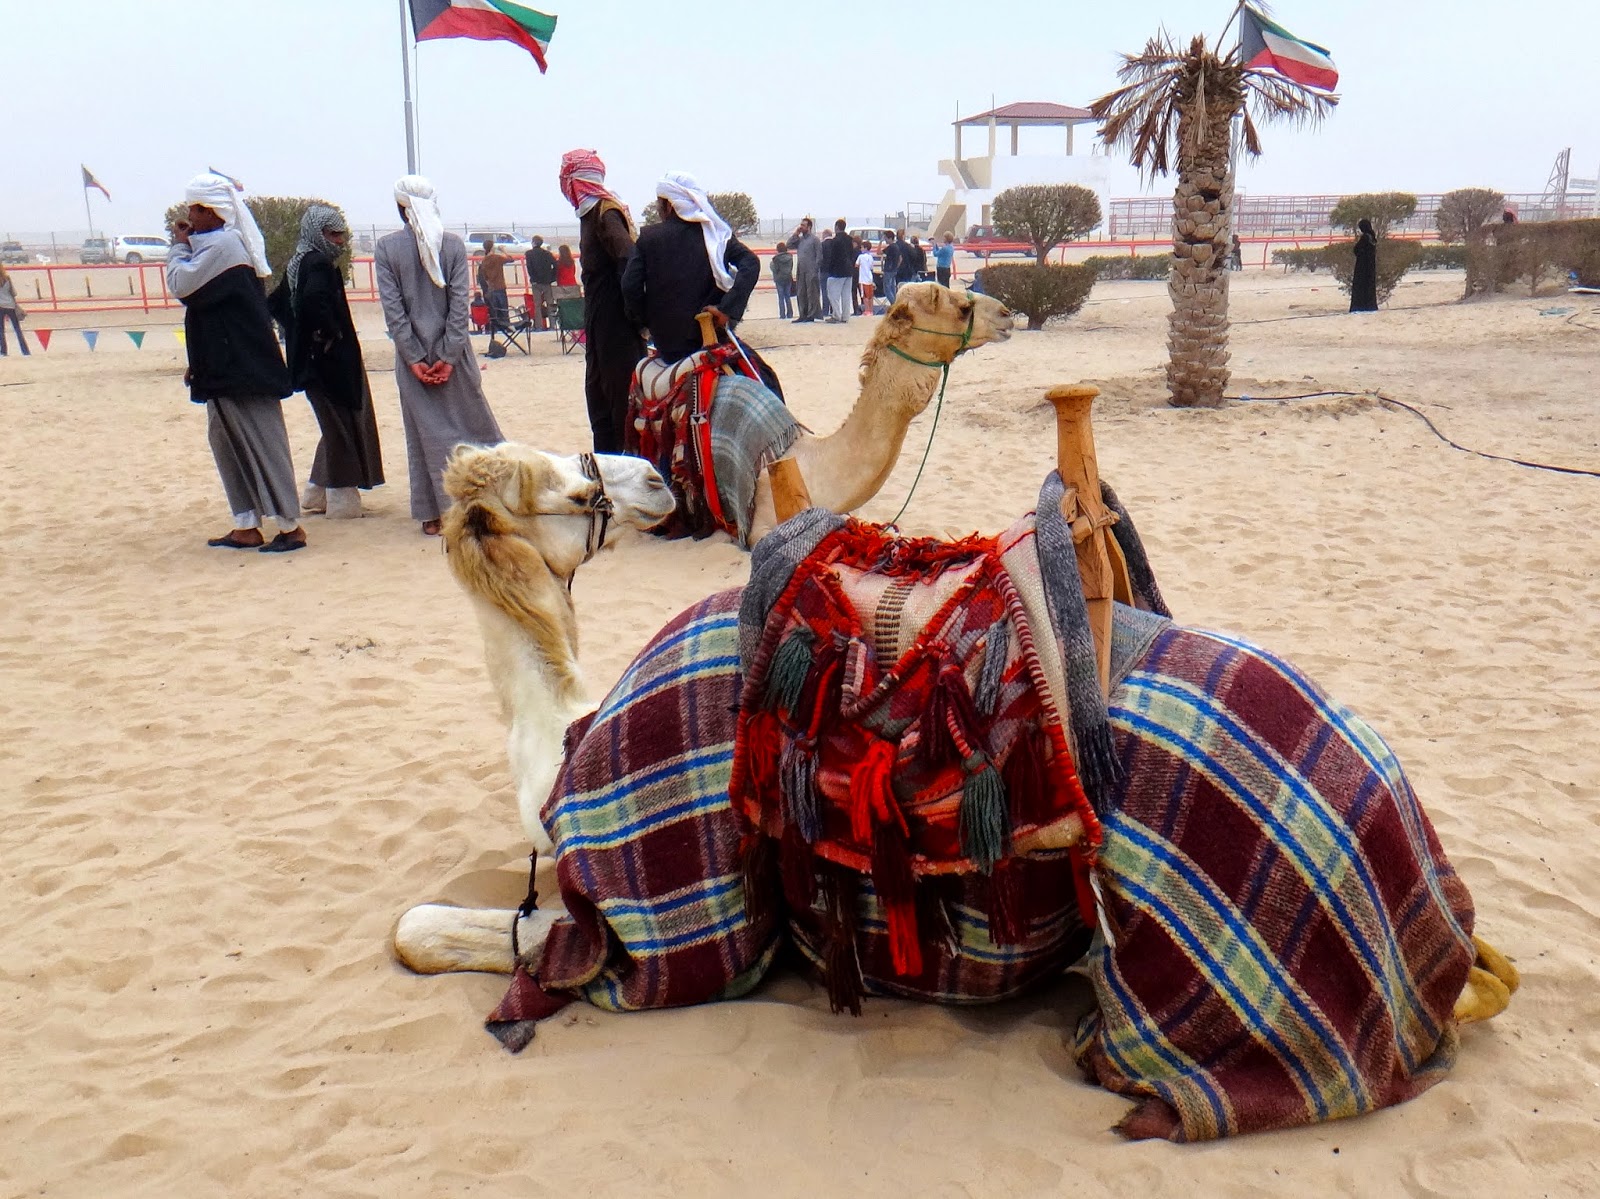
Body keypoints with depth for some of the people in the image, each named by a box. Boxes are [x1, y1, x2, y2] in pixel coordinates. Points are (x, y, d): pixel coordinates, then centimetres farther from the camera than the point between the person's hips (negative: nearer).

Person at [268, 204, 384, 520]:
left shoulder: (299, 263, 13)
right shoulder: (319, 264, -15)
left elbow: (275, 304, 20)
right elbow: (314, 301, -34)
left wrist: (302, 334, 16)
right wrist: (331, 333, -20)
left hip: (310, 359, 10)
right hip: (332, 360, -10)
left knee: (335, 425, 19)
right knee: (343, 425, 0)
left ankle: (317, 492, 25)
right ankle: (342, 499, 6)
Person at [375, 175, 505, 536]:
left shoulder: (385, 248, -5)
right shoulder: (454, 245, -2)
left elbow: (392, 308, -9)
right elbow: (459, 303, -8)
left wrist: (414, 357, -8)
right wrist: (449, 356, -8)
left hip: (413, 355, -1)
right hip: (453, 352, 1)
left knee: (425, 432, 5)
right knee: (471, 420, 13)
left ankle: (435, 513, 8)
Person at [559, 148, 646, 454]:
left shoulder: (605, 213, -13)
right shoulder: (591, 212, 15)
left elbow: (628, 261, -24)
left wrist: (634, 313, -24)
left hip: (616, 322, -10)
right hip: (599, 321, 10)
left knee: (621, 390, -7)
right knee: (597, 392, 14)